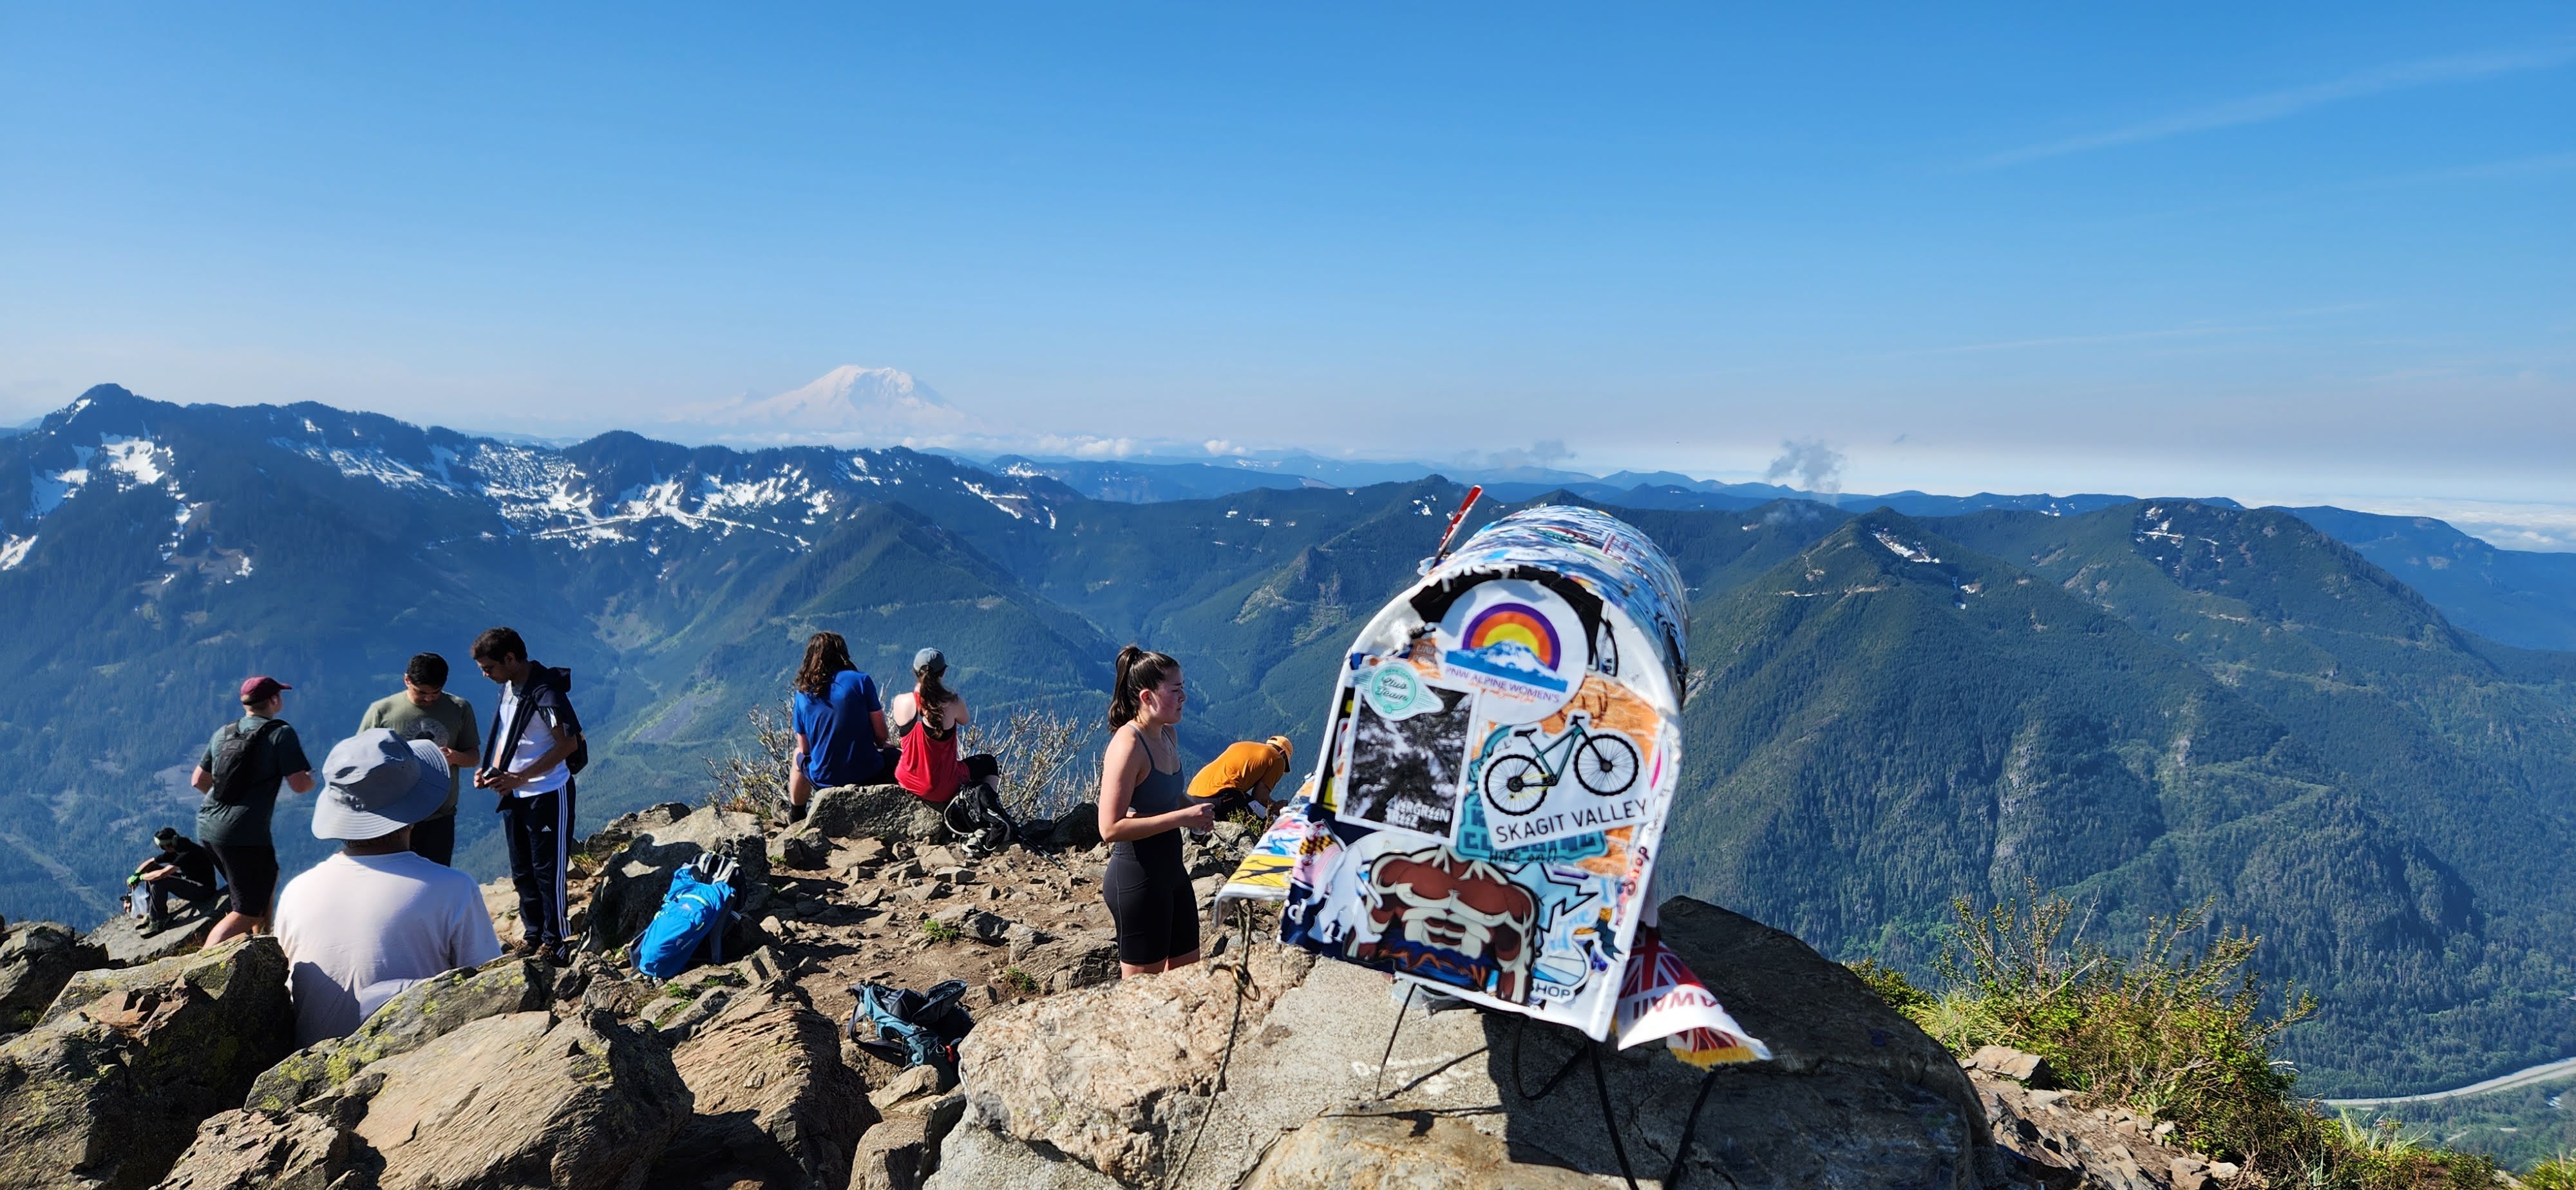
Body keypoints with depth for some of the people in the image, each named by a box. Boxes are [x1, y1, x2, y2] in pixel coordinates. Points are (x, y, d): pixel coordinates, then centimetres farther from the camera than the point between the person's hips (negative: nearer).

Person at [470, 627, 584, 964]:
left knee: (548, 872, 1)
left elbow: (569, 743, -22)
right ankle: (533, 935, 31)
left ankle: (554, 943, 13)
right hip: (514, 796, 9)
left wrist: (521, 777, -24)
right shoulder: (508, 687, 5)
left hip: (548, 795, -9)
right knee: (522, 872, 17)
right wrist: (493, 771, 1)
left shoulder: (546, 692, -22)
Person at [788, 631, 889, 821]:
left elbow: (805, 748, 7)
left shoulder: (803, 693, 1)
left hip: (824, 781, 3)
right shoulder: (861, 681, -8)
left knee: (799, 756, 36)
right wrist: (880, 747, 15)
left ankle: (796, 817, 51)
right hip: (868, 776, -3)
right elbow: (881, 735, -7)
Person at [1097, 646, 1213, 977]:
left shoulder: (1169, 734, 6)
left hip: (1171, 870, 9)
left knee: (1188, 972, 19)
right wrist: (1181, 818, -24)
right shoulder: (1128, 744, -21)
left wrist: (1195, 809, 3)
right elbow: (1111, 828, -25)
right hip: (1137, 878, -9)